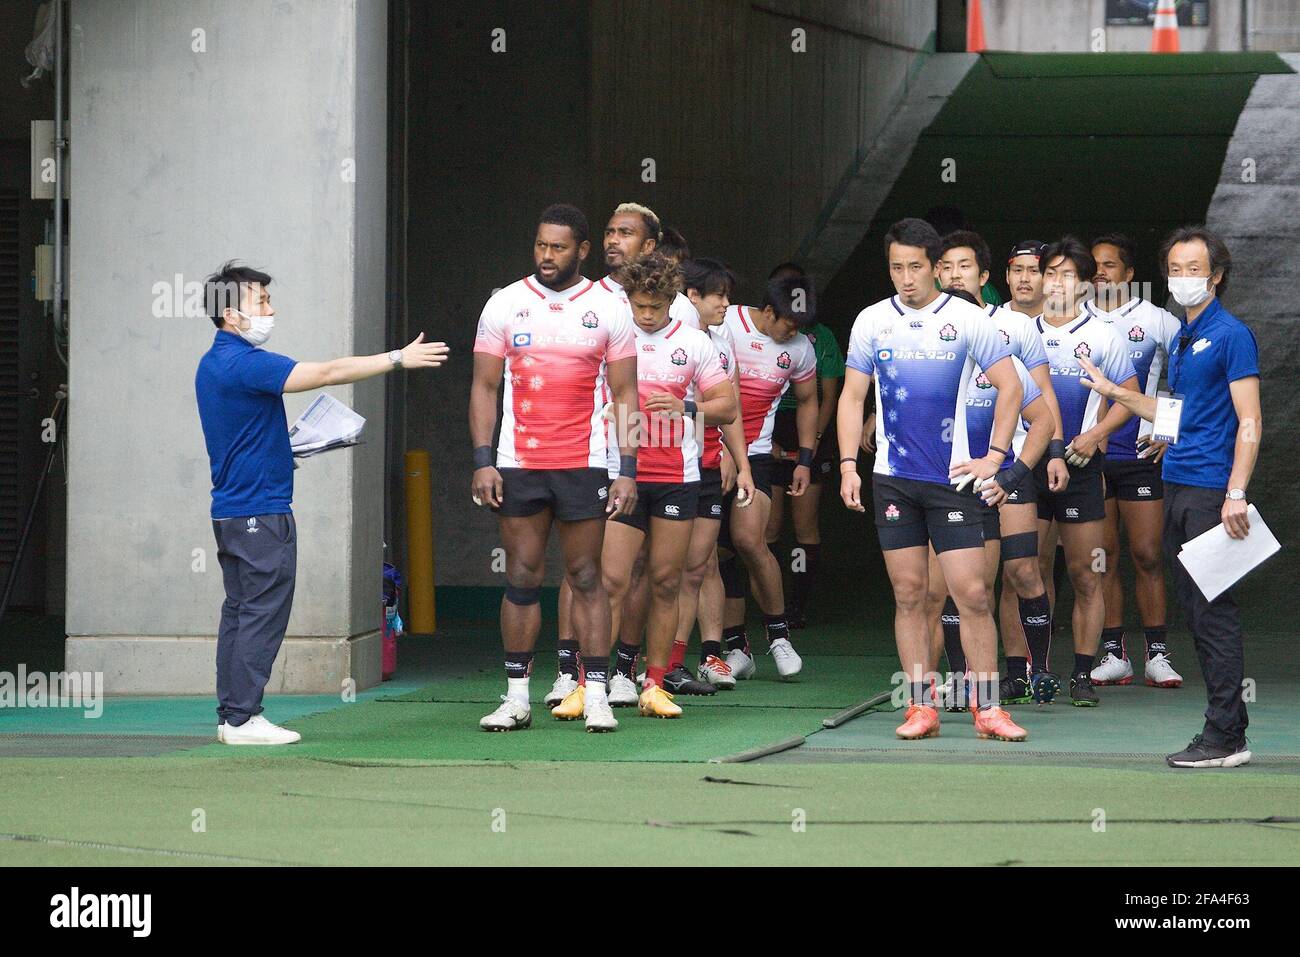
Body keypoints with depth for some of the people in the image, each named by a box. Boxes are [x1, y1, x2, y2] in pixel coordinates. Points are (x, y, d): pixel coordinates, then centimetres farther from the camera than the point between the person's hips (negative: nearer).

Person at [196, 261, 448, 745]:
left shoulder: (213, 364, 14)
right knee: (263, 614, -7)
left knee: (239, 612, 11)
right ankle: (243, 719, -7)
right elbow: (328, 373, -21)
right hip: (261, 512, -10)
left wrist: (288, 446, 18)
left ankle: (230, 715, 12)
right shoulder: (243, 363, -17)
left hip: (231, 511, 10)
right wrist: (398, 358, -18)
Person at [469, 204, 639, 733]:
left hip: (585, 465, -1)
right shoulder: (505, 304, 5)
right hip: (517, 465, 1)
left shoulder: (607, 310, 3)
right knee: (522, 578, 2)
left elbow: (625, 393, 5)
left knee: (586, 577, 0)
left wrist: (628, 470, -3)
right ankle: (516, 698, 7)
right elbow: (484, 386, 6)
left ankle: (596, 697, 4)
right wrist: (482, 461, -3)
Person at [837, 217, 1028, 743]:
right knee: (909, 593, 3)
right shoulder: (871, 321, 6)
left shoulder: (967, 319, -1)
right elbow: (852, 396, 11)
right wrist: (848, 465, 2)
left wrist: (994, 457, -3)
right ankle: (921, 707, 7)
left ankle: (988, 708, -1)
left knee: (972, 592, -7)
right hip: (892, 478, 2)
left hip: (953, 478, -2)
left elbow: (1010, 388, 3)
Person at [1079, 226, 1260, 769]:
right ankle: (1225, 725, 13)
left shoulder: (1231, 335, -8)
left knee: (1214, 612, -8)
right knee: (1194, 609, 9)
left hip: (1210, 490, -9)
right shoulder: (1181, 340, 18)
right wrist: (1115, 393, 31)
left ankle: (1226, 737, -7)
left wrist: (1236, 494, -21)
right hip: (1176, 488, 9)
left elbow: (1249, 422, -13)